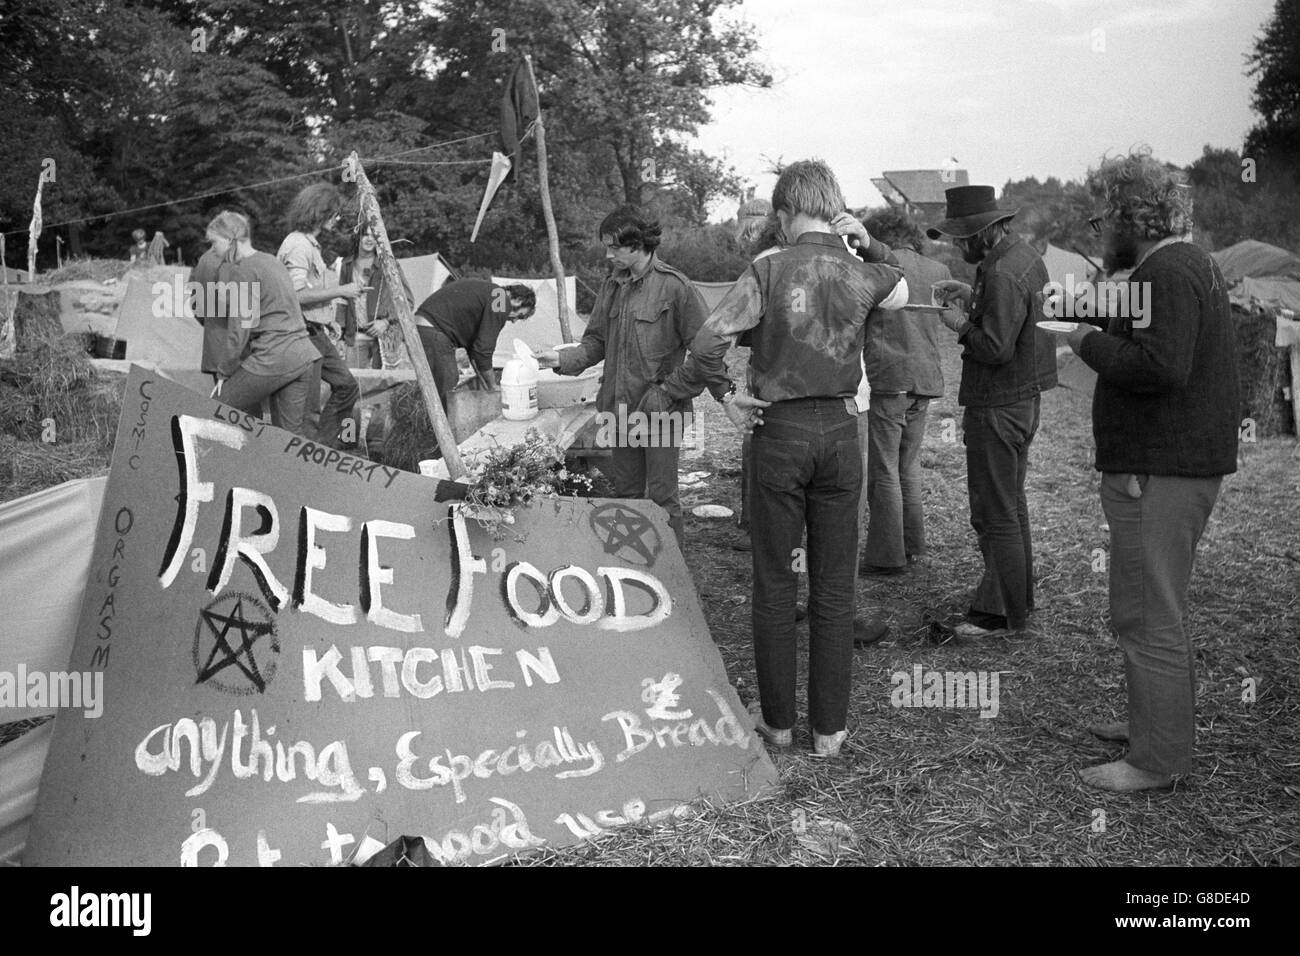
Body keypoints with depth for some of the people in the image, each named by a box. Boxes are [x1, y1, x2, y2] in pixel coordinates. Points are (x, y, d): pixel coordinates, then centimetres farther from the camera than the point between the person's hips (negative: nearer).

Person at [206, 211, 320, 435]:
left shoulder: (243, 270, -7)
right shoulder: (270, 261, 20)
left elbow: (240, 329, -9)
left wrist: (223, 372, -1)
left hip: (273, 357, -8)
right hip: (304, 356, 9)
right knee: (290, 433, 9)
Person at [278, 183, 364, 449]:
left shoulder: (310, 243, 15)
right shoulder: (297, 245, -17)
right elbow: (296, 295, -25)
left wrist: (327, 319, 17)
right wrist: (340, 291, -17)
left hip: (317, 333, 10)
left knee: (346, 385, 15)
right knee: (308, 405, -4)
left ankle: (322, 446, 22)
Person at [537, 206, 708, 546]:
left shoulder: (674, 286, -11)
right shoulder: (611, 286, 9)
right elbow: (596, 341, 13)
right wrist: (563, 359, -4)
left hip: (661, 411, -6)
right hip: (620, 409, 6)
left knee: (661, 496, 1)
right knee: (625, 492, 15)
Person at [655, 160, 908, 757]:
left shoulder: (768, 271, -8)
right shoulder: (862, 275, 2)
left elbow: (709, 341, -19)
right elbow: (903, 292, 26)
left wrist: (723, 393, -5)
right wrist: (869, 246, 17)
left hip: (779, 430, -2)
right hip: (841, 429, 3)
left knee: (774, 584, 9)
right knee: (834, 588, 9)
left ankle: (778, 722, 18)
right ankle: (829, 728, 16)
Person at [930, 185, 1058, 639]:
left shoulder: (1002, 275, -23)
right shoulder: (1025, 253, 9)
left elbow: (996, 349, -26)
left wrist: (962, 324, -11)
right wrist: (974, 297, 10)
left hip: (998, 409, -11)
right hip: (1024, 398, 11)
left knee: (995, 516, -2)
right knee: (1012, 505, 20)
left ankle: (1005, 617, 7)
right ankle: (1018, 599, 32)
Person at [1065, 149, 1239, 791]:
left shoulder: (1168, 272, -16)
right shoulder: (1191, 264, 19)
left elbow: (1161, 367, -28)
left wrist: (1089, 342, -14)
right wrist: (1100, 332, 7)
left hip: (1159, 473, -11)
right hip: (1179, 464, 11)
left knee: (1148, 617, -4)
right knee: (1157, 609, 21)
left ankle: (1157, 761, 4)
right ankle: (1155, 721, 35)